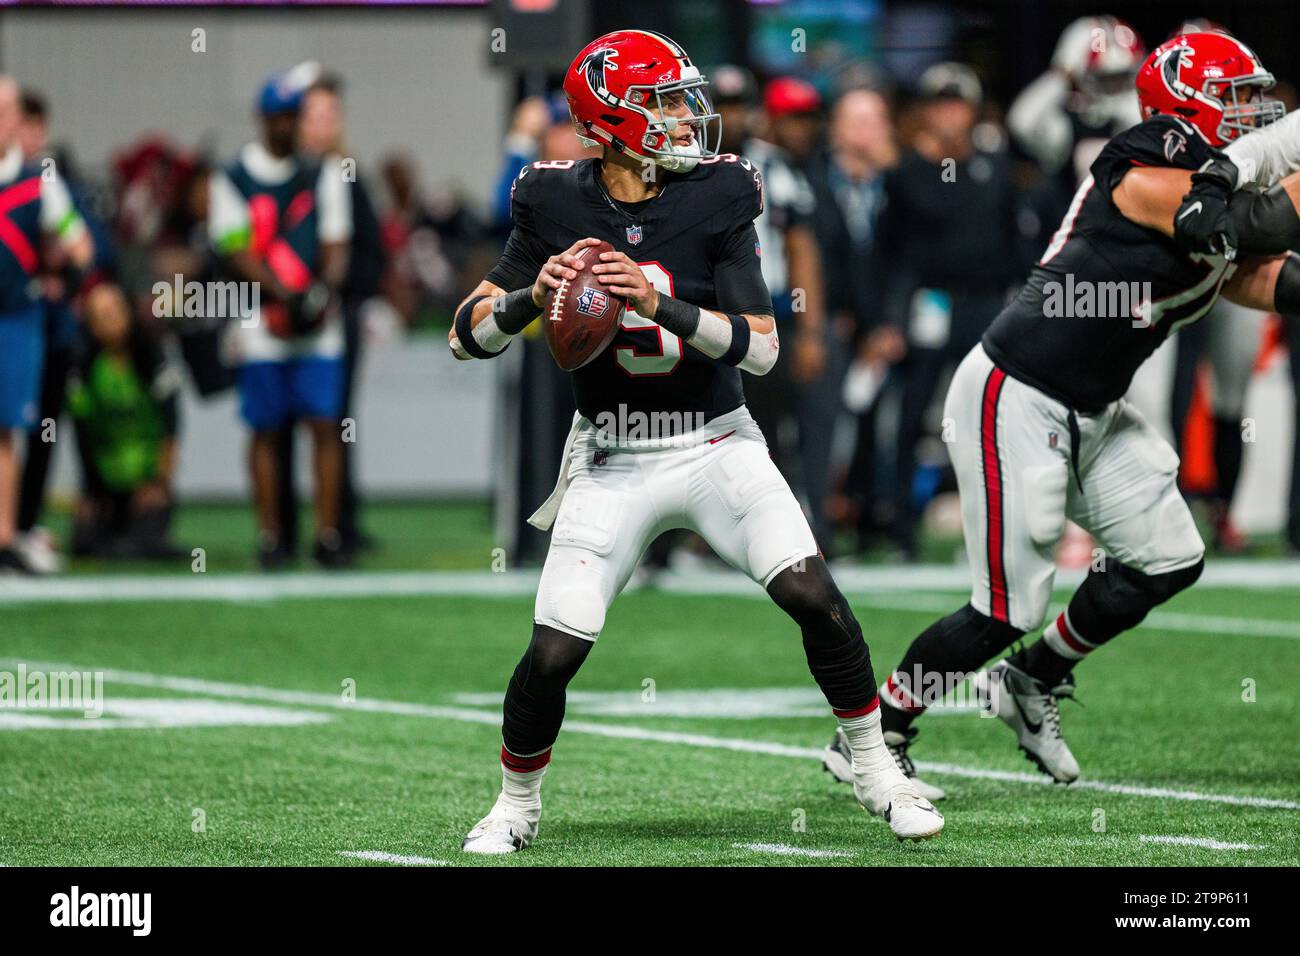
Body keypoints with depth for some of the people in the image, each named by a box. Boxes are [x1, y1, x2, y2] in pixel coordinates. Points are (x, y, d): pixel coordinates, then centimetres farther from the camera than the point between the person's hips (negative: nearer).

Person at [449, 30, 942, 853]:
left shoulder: (716, 197, -7)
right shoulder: (557, 206, -6)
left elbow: (761, 347, -12)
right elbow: (467, 337, -3)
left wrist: (661, 305, -26)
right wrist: (534, 295, -23)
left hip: (716, 445, 0)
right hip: (612, 460, 0)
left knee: (814, 597, -16)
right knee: (554, 653, -8)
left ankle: (876, 770, 5)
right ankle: (518, 805, 19)